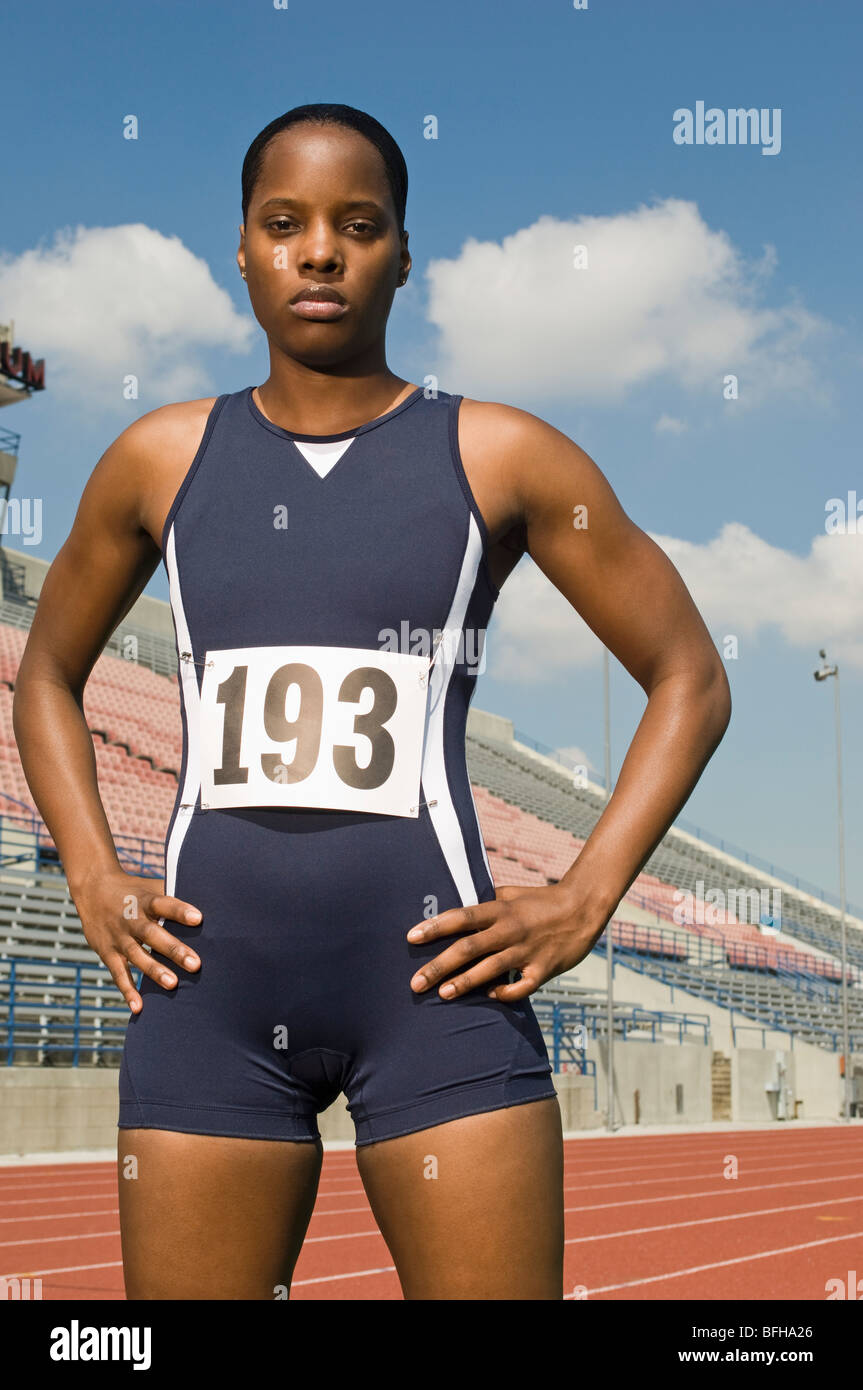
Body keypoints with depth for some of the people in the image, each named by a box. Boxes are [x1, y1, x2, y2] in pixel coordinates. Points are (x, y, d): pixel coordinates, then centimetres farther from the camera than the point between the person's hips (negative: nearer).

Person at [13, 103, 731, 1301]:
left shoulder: (499, 457, 3)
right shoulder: (163, 459, 9)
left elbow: (691, 679, 7)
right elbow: (48, 679, 23)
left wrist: (586, 898, -2)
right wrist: (95, 882, 9)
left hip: (435, 976, -2)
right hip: (210, 985, 2)